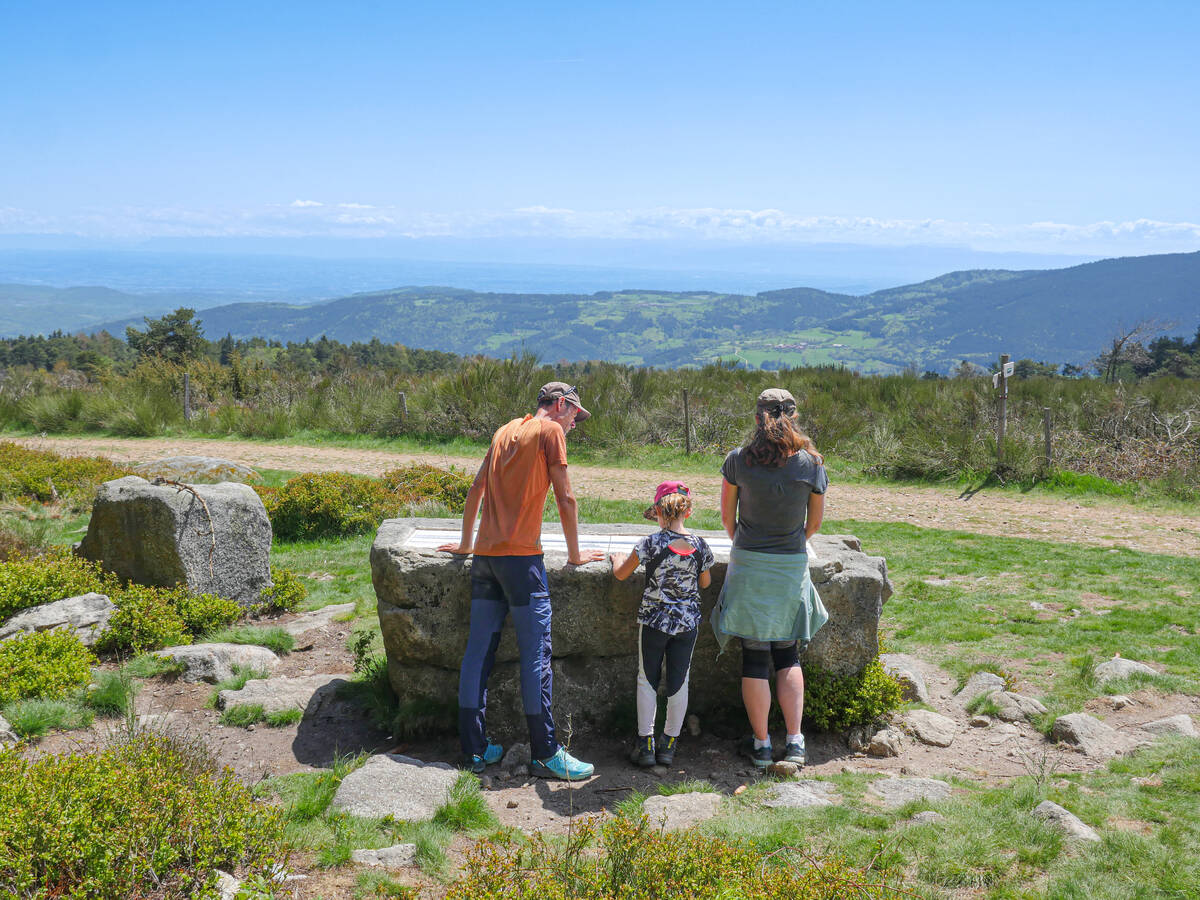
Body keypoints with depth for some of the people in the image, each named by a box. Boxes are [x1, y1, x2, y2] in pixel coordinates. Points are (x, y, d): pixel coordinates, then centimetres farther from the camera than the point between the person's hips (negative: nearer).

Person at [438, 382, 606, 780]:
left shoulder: (506, 430, 19)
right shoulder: (550, 430, -1)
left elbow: (476, 489, 23)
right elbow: (565, 499, -3)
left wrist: (466, 543, 31)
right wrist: (575, 554, 6)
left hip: (485, 554, 7)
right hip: (521, 556, -7)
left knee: (478, 650, 7)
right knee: (535, 654, -4)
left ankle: (474, 748, 13)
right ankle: (545, 754, 0)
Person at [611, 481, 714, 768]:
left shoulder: (650, 543, -14)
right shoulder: (699, 545, -6)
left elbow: (621, 574, -5)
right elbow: (705, 582, 8)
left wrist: (617, 557, 16)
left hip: (653, 620, -2)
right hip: (688, 622, 2)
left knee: (647, 680, 11)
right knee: (679, 682, 12)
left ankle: (645, 743, 12)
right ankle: (669, 743, 19)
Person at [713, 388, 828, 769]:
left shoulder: (738, 460, -7)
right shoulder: (812, 464, -5)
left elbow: (727, 516, 3)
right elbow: (815, 522, 5)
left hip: (749, 565, -1)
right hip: (793, 566, 1)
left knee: (755, 657, 6)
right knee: (788, 656, 15)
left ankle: (760, 745, 13)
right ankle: (794, 741, 11)